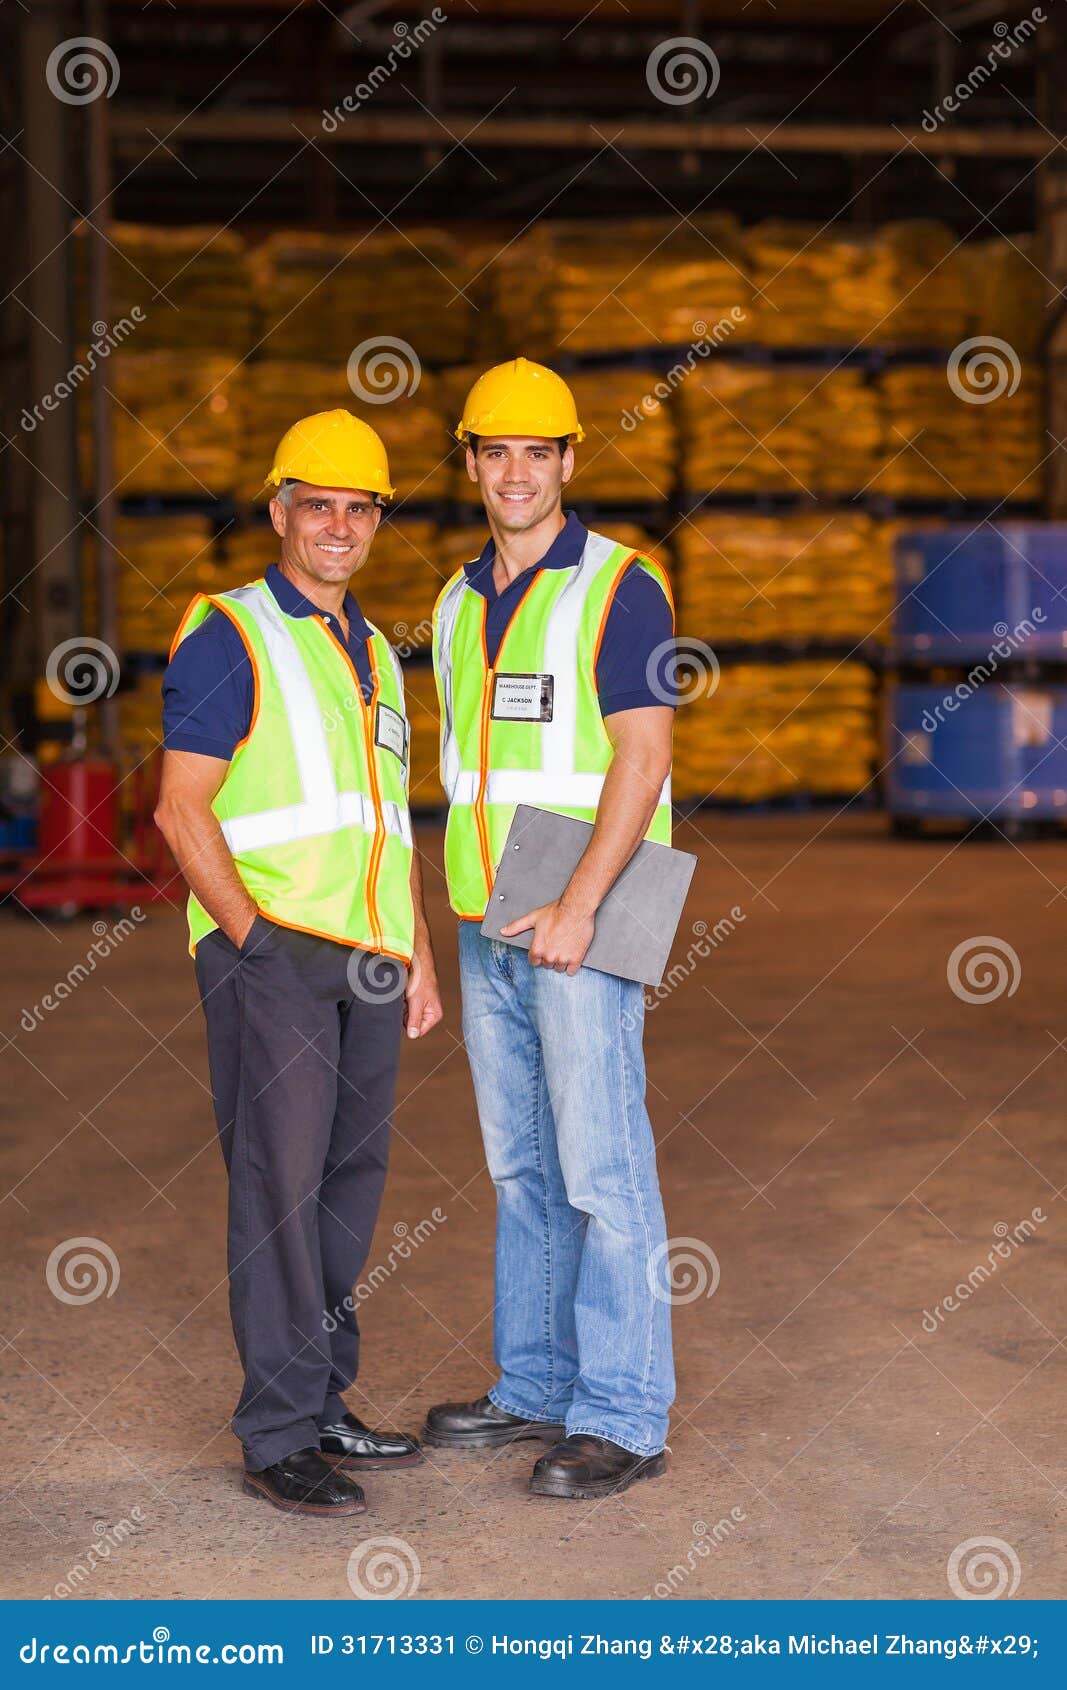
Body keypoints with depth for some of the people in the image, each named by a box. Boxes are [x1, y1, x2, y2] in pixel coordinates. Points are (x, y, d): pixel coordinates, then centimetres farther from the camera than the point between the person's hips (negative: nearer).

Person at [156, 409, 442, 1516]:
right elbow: (181, 809, -9)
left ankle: (323, 1405, 19)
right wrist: (253, 939, -14)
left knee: (350, 1180, 9)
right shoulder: (231, 638, -3)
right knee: (280, 1180, -8)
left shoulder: (374, 654, 20)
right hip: (269, 951, -7)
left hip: (366, 959, 7)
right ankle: (279, 1438, -3)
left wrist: (419, 957, 18)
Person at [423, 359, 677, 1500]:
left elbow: (643, 754, -16)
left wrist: (577, 907, -22)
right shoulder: (461, 602, 14)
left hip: (581, 928, -7)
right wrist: (470, 913, 15)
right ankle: (535, 1387, 22)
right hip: (485, 930, 7)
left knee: (603, 1167, -6)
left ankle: (622, 1417, 0)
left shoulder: (619, 586, -9)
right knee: (521, 1167, 13)